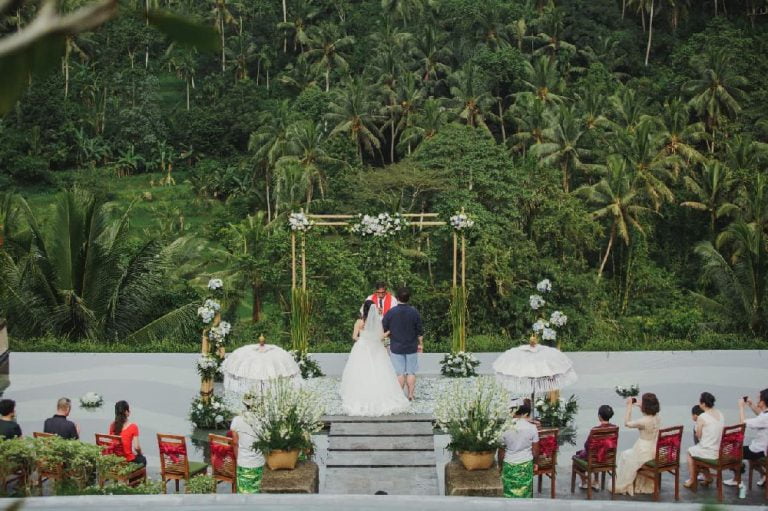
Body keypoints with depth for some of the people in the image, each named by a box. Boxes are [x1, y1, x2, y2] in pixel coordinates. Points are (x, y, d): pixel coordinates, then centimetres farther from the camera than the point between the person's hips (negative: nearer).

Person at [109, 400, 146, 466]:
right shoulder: (133, 427, -18)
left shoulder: (112, 426, -4)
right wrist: (140, 453, 3)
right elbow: (136, 447, -18)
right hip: (128, 460, -4)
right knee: (142, 459, 30)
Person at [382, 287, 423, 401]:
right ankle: (410, 395, 9)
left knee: (400, 373, 5)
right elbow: (420, 331, -2)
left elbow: (383, 330, -3)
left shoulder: (391, 312, -9)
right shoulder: (414, 312, -7)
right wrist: (420, 344, 11)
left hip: (396, 347, -1)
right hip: (412, 347, 1)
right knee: (411, 372, 8)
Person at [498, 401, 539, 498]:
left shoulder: (505, 429, -12)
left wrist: (500, 465, 10)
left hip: (509, 466, 0)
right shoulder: (532, 428, -11)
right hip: (526, 466, 0)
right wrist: (534, 463, 14)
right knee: (525, 493, 13)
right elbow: (535, 452, -4)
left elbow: (501, 452, -5)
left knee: (509, 494, 11)